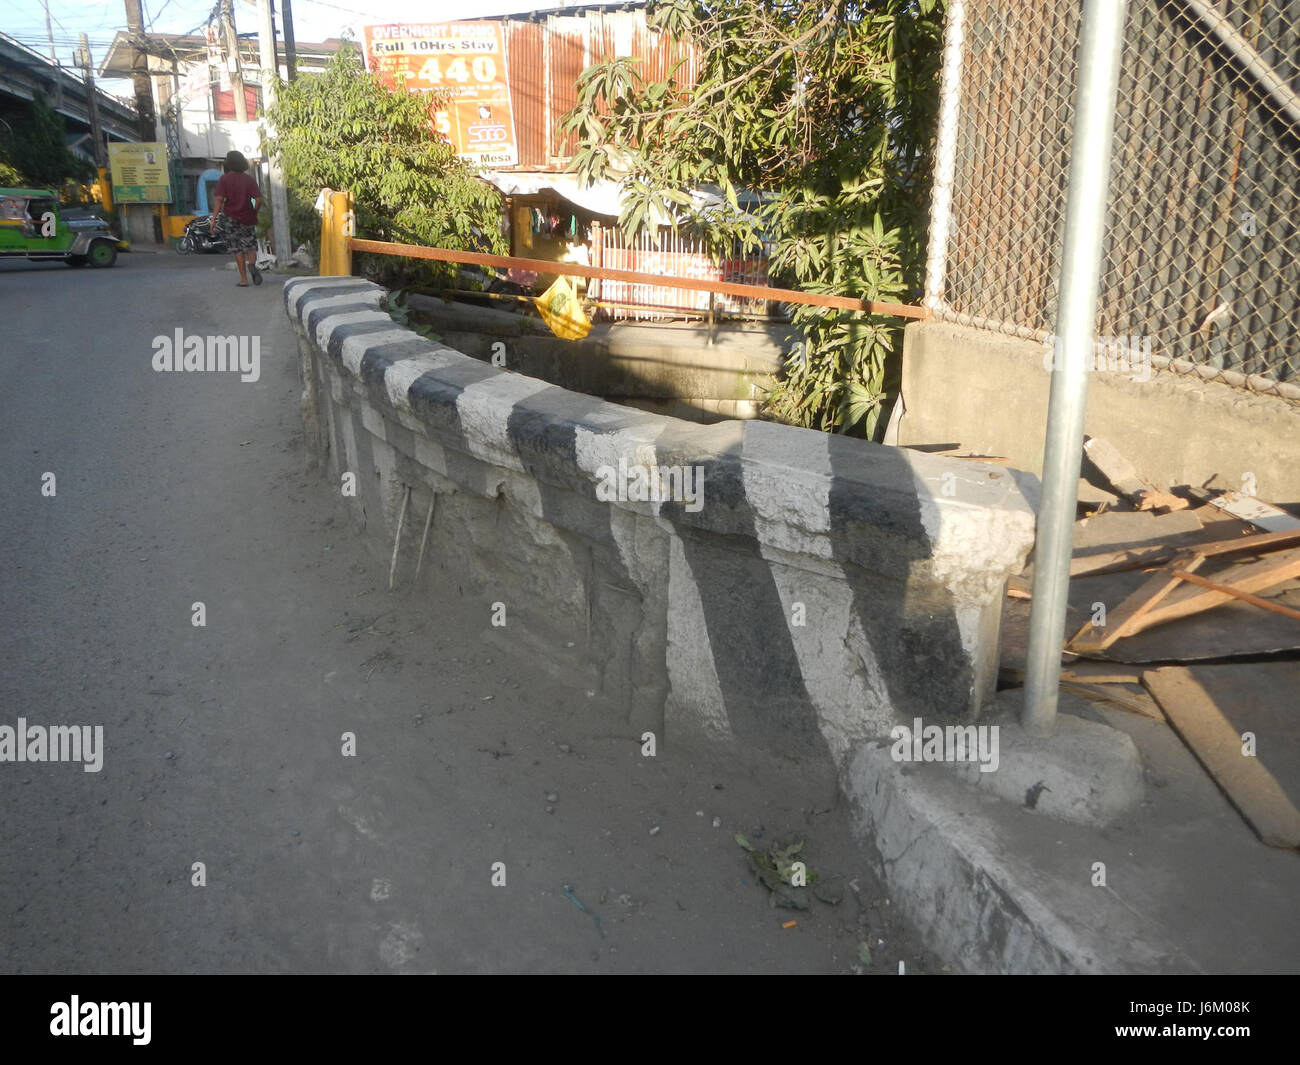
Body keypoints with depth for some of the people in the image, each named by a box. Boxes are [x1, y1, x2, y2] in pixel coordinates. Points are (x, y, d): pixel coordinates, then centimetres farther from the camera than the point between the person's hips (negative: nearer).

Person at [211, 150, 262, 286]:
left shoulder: (224, 179, -5)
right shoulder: (250, 179, -1)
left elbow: (219, 199, -12)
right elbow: (258, 199, -7)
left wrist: (213, 219, -11)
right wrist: (254, 214, 10)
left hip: (230, 218, -1)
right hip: (247, 219, 1)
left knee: (238, 249, 7)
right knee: (251, 246, 13)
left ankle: (244, 279, 6)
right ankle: (252, 263, -19)